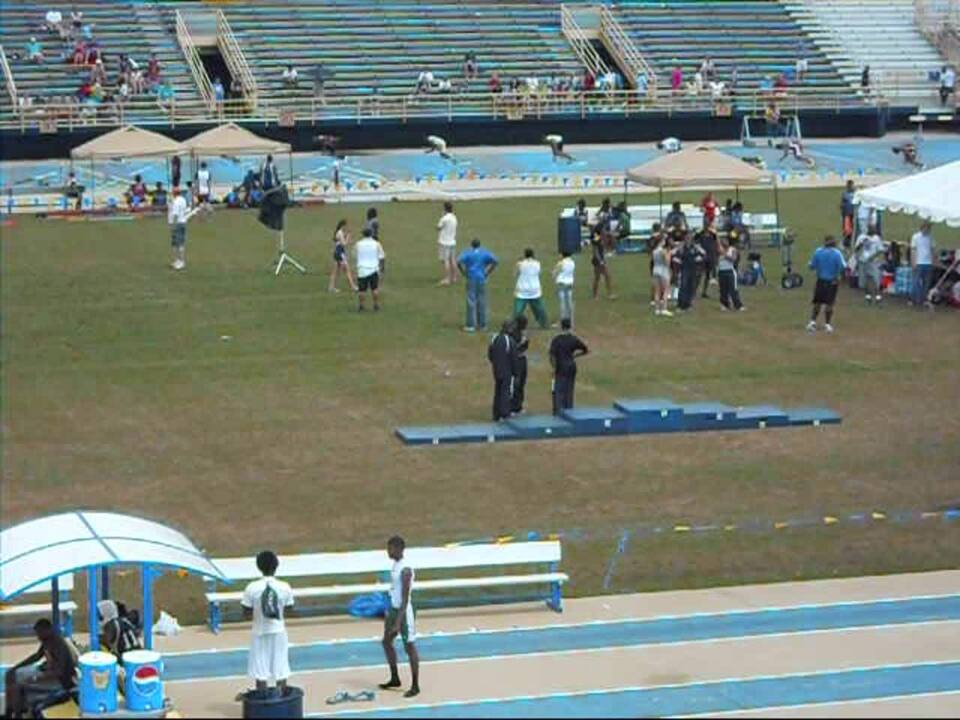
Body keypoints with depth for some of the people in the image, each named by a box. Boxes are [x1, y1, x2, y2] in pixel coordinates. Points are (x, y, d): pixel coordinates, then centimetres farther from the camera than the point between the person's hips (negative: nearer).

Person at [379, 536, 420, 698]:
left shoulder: (405, 570, -22)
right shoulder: (395, 565, 8)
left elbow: (405, 599, -23)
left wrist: (398, 623, -25)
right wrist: (390, 613, 23)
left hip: (404, 611, -10)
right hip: (393, 609, 10)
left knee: (409, 647, -1)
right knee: (387, 642, 18)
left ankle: (415, 686, 7)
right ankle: (395, 679, 32)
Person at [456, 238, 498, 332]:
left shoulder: (468, 253, -4)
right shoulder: (485, 252, 3)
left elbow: (459, 262, -17)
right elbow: (495, 261, -3)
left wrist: (464, 273, -4)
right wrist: (488, 272, 2)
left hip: (471, 279, -2)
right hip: (482, 279, 2)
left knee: (471, 301, -1)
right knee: (482, 301, 10)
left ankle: (470, 325, -2)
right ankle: (482, 324, 15)